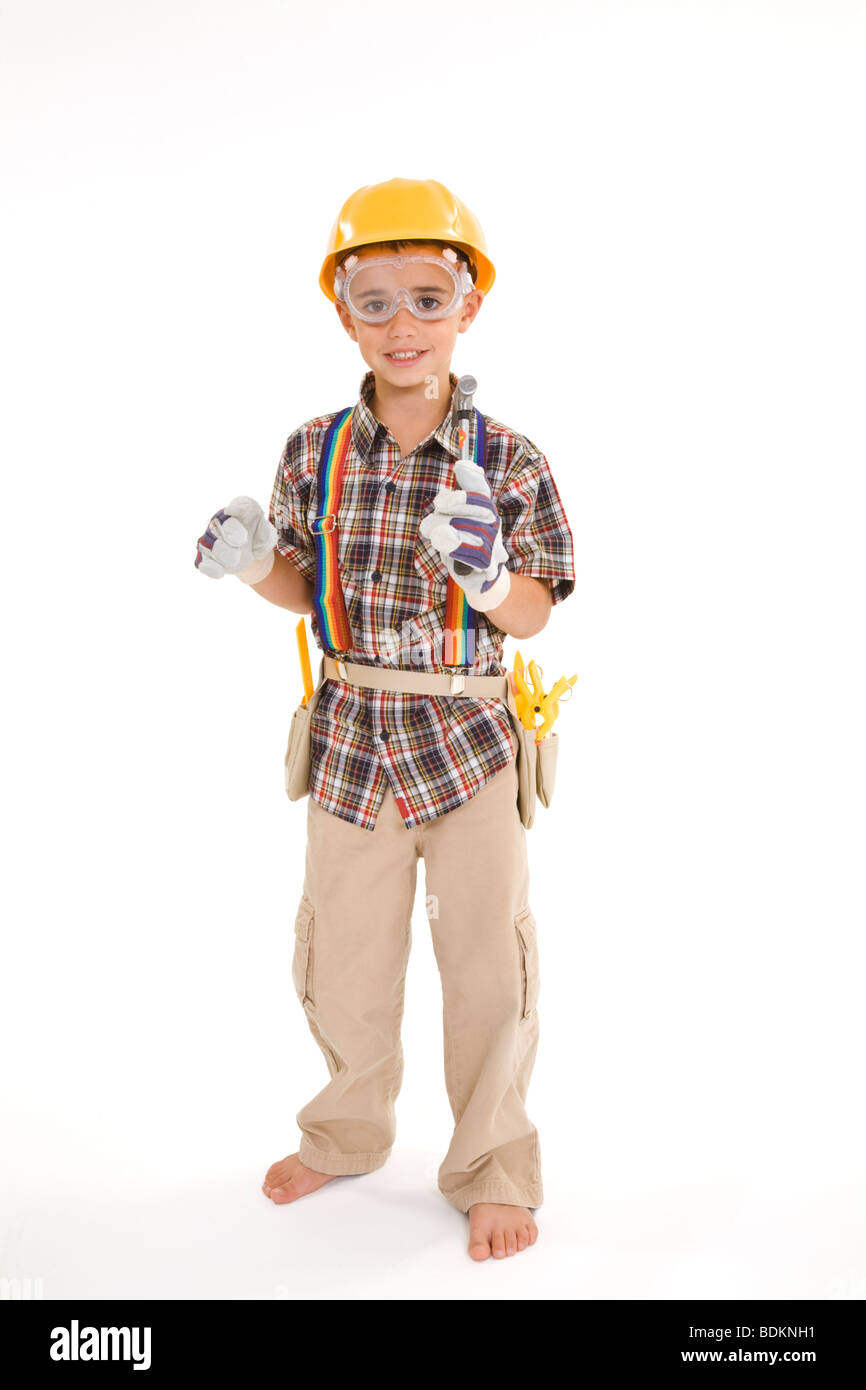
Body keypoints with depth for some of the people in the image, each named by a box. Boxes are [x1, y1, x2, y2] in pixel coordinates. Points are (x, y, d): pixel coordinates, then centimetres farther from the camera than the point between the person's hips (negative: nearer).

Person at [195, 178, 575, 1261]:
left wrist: (484, 572, -26)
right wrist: (249, 561, -12)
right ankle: (348, 1131, 43)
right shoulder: (312, 452, -1)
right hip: (349, 736, 2)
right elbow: (302, 591, 9)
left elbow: (532, 618, -5)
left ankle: (493, 1169, 30)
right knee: (342, 962, 16)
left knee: (487, 965, 8)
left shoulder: (509, 463, -7)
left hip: (467, 738, -2)